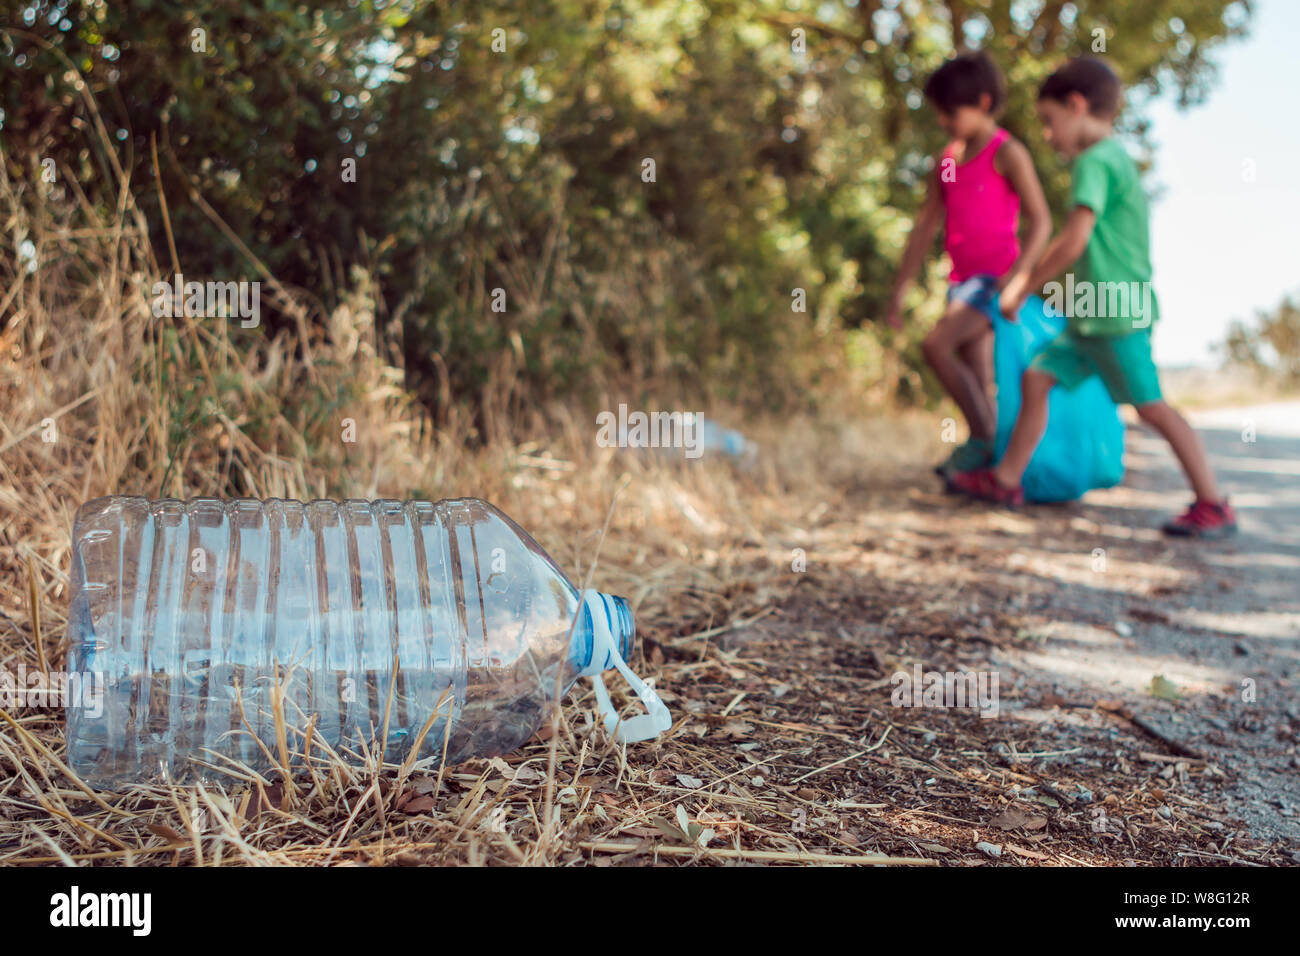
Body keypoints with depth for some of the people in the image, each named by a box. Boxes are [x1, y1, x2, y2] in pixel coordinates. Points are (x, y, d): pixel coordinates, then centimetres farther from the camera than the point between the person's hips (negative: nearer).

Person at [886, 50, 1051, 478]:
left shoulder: (1007, 153, -6)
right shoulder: (947, 160, 13)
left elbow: (1040, 221, -11)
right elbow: (925, 226, 15)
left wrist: (1018, 274, -25)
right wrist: (899, 291, 13)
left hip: (996, 276, -7)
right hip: (963, 280, 7)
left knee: (936, 345, -22)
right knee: (976, 382, 6)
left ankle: (983, 438, -12)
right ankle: (986, 462, 12)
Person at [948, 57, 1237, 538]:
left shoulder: (1094, 161, -13)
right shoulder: (1117, 158, 17)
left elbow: (1075, 239, -21)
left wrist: (1023, 289, -12)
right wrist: (1063, 288, 25)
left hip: (1116, 315, -10)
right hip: (1091, 315, 10)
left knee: (1151, 406, -6)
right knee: (1036, 379, 10)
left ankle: (1214, 506, 2)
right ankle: (1006, 480, 17)